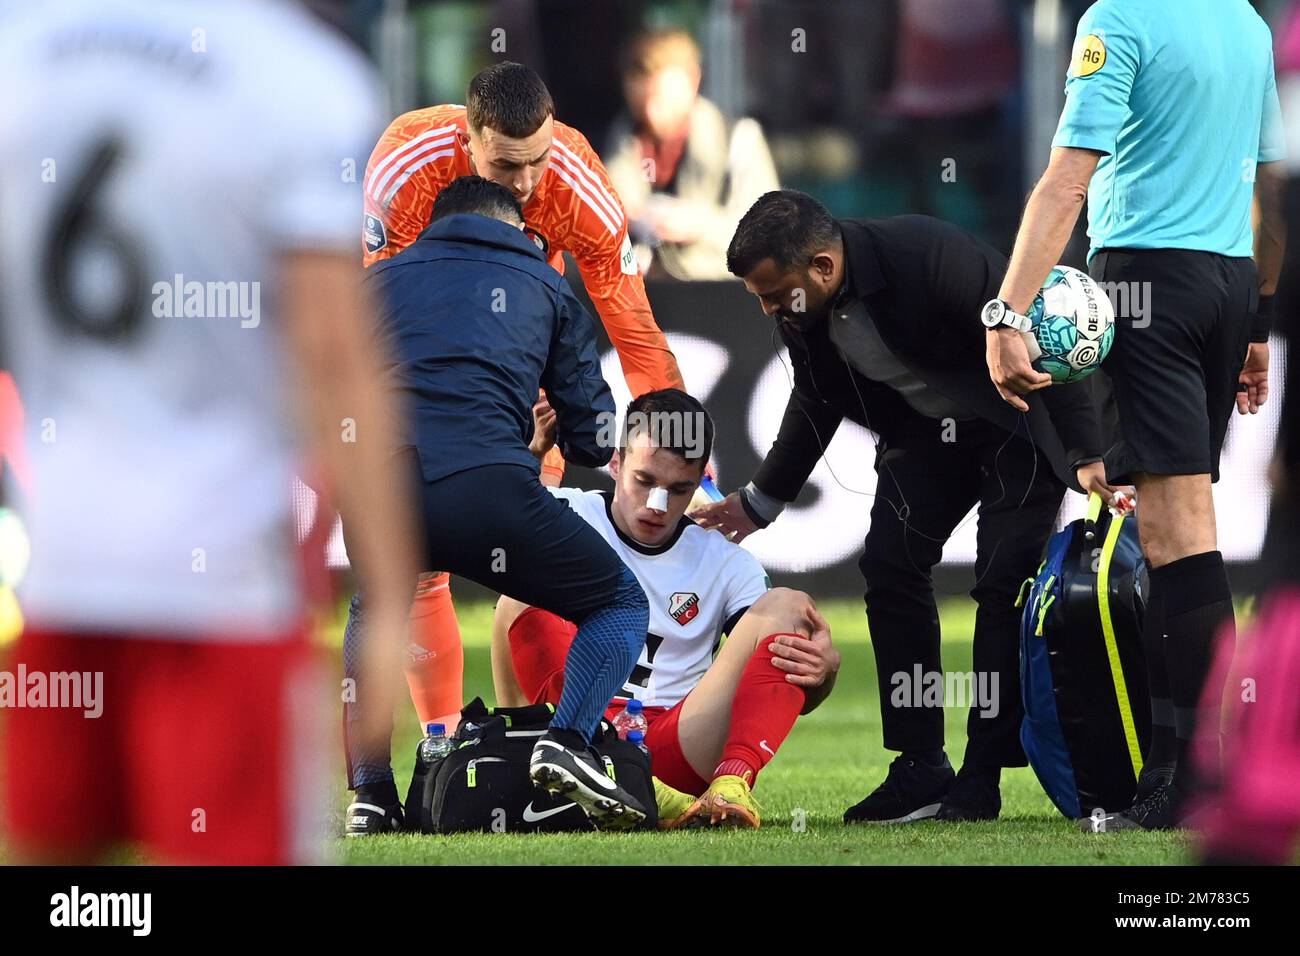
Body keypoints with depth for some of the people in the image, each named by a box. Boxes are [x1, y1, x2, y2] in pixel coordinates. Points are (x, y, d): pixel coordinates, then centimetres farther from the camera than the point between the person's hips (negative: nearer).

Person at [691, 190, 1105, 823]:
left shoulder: (931, 257, -36)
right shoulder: (798, 305, -14)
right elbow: (816, 404, 7)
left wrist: (1086, 457, -31)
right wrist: (760, 501, 12)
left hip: (1016, 423, -6)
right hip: (924, 431, 6)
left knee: (1004, 580, -14)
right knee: (888, 564, -7)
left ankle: (981, 777, -8)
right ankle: (919, 770, -3)